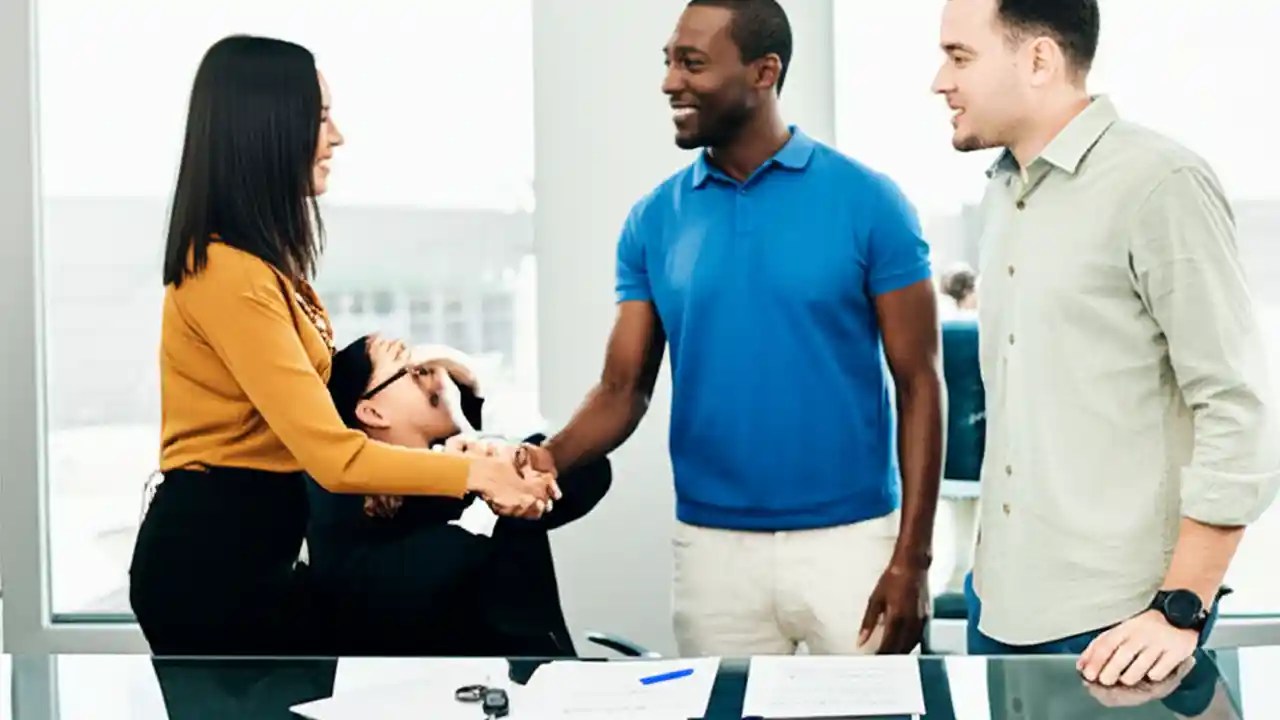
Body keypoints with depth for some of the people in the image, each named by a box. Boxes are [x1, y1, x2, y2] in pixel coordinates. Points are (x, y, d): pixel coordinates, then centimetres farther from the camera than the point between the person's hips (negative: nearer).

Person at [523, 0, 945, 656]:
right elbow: (623, 390, 3)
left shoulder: (866, 201, -5)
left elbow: (918, 386, -4)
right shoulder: (653, 221, 4)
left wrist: (910, 558, -11)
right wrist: (550, 458, -19)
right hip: (713, 549, 3)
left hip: (849, 542, -2)